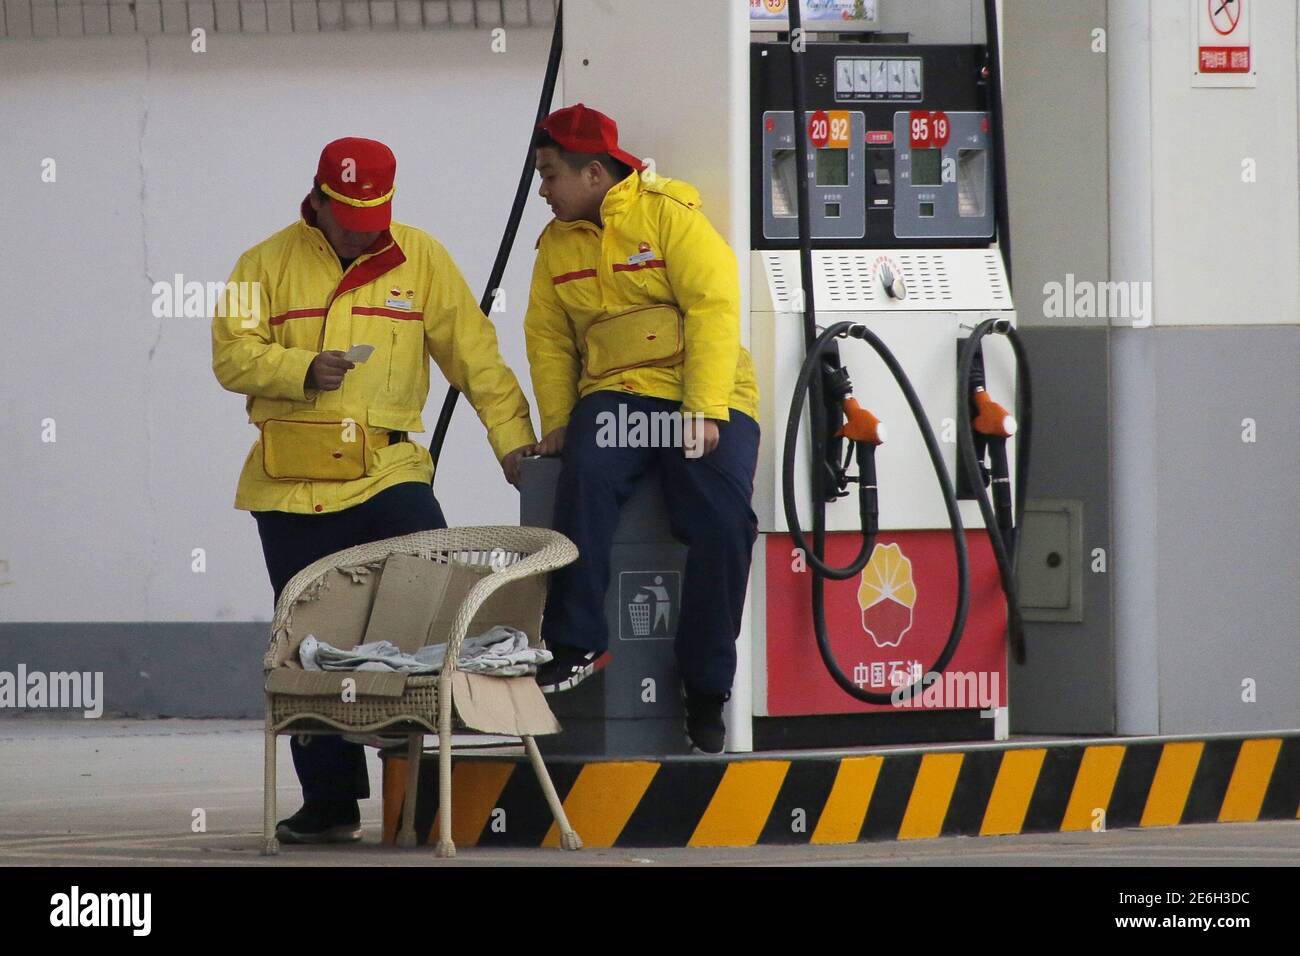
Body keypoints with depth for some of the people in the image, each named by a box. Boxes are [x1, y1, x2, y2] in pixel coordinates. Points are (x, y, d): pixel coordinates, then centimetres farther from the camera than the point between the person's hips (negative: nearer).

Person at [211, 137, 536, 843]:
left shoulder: (419, 260, 7)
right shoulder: (270, 264, 6)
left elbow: (473, 354, 7)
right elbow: (232, 354, -1)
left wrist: (512, 436, 1)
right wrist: (304, 370, -17)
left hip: (388, 473, -1)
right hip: (291, 488, 1)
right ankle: (330, 801, 12)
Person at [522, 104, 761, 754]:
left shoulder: (670, 214, -3)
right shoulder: (558, 243, 16)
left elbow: (712, 310, -10)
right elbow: (548, 338, 16)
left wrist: (704, 412, -19)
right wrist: (557, 421, 2)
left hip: (705, 399, -3)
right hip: (615, 395, 3)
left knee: (724, 520, -24)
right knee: (586, 474, -31)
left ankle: (706, 689, -13)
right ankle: (576, 645, -32)